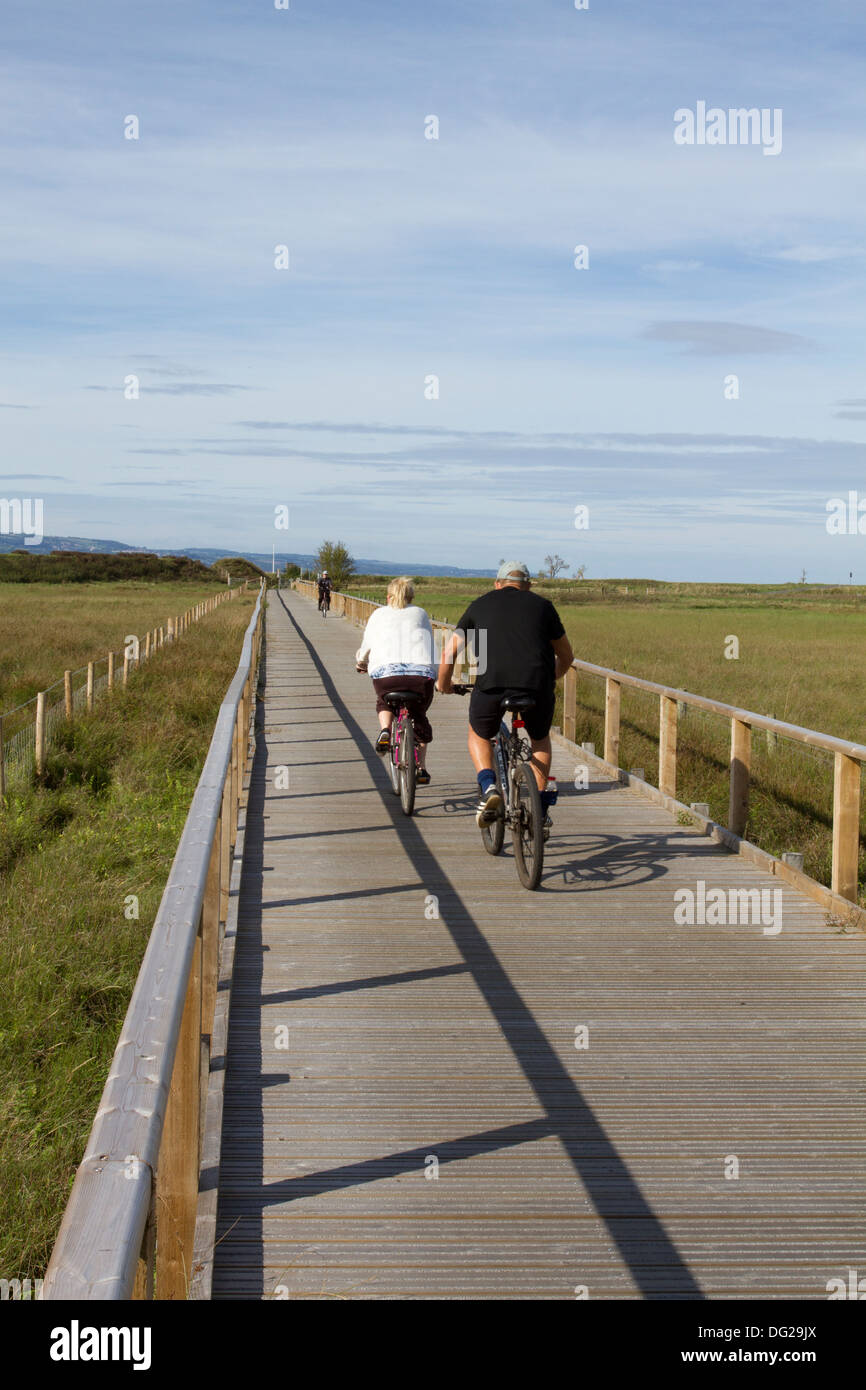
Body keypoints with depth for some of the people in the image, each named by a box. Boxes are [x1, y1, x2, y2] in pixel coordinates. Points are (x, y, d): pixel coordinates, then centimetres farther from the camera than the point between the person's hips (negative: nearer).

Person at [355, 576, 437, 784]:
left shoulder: (379, 614, 24)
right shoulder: (421, 614, 26)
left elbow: (365, 647, 21)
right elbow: (431, 645, 24)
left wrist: (361, 663, 42)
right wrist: (434, 674, 40)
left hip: (386, 671, -1)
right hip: (422, 672, 1)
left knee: (384, 703, 32)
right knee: (419, 716, 24)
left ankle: (385, 730, 3)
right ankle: (421, 769, 19)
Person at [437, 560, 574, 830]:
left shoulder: (481, 605, 21)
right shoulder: (542, 605, 22)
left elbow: (450, 650, 20)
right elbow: (566, 656, 29)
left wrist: (443, 683, 38)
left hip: (491, 683, -1)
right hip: (537, 684, 1)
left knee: (478, 735, 28)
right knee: (540, 739, 30)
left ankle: (489, 787, 3)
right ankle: (541, 810, 22)